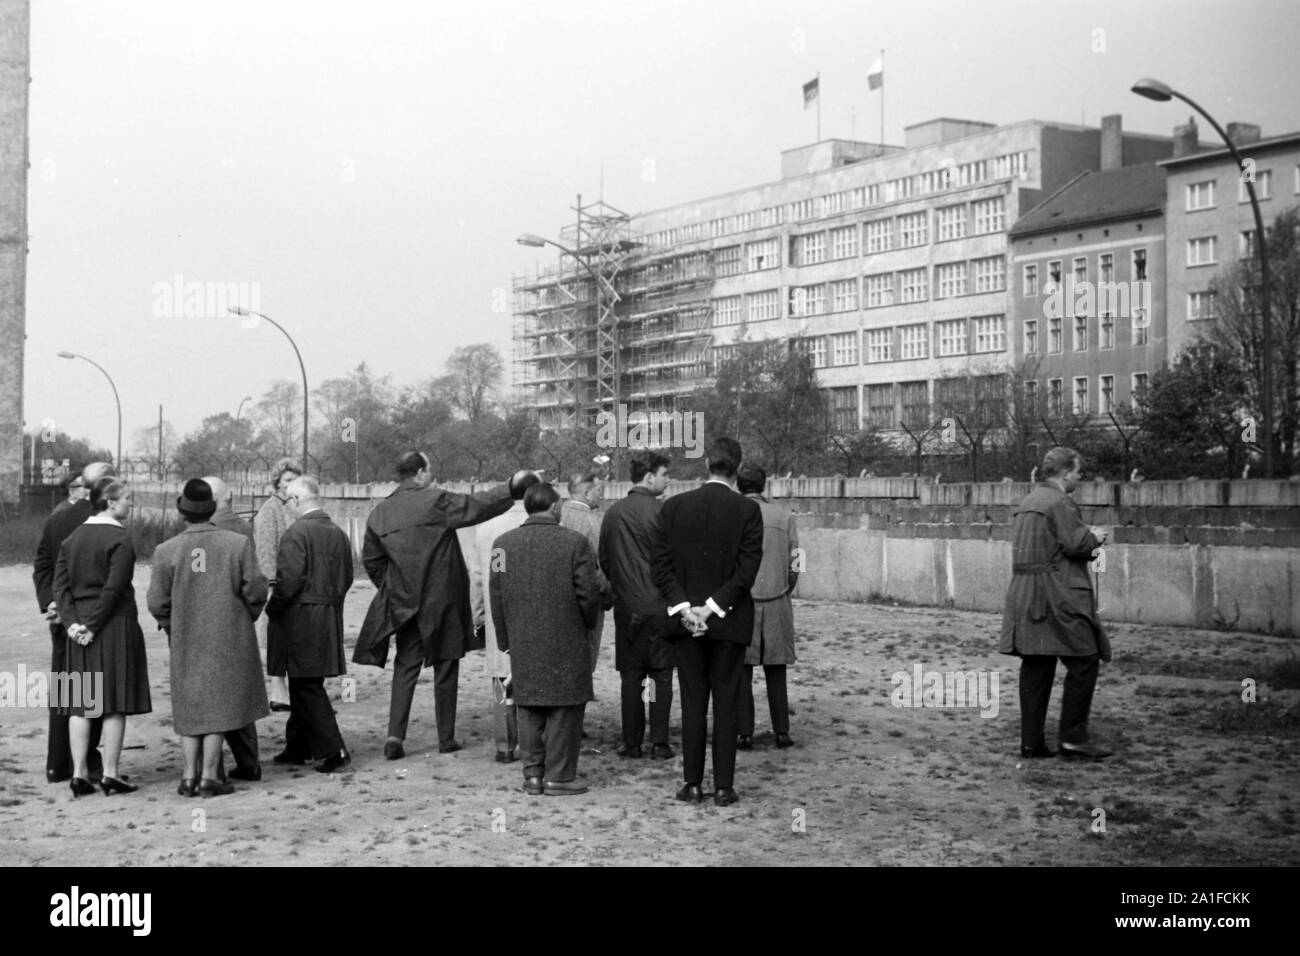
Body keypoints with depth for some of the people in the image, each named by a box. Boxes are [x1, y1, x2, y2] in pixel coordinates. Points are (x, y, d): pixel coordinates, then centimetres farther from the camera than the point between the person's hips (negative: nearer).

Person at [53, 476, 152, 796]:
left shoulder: (71, 539, 10)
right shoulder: (120, 539, -10)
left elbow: (60, 584, 4)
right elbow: (113, 588, -17)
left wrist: (72, 622, -2)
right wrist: (93, 625, -11)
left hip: (80, 628, 6)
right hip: (116, 625, -6)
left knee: (80, 702, 9)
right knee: (115, 703, 0)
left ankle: (79, 773, 8)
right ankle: (110, 775, 1)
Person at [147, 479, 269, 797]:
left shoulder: (166, 551, -7)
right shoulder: (238, 544, -8)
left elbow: (157, 603, -3)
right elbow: (255, 591, -7)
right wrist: (245, 618, 12)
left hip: (186, 641, 1)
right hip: (230, 639, -1)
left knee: (189, 706, 13)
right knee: (220, 703, 5)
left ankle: (190, 776, 12)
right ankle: (209, 776, 4)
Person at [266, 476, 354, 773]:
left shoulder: (297, 533, -15)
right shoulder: (338, 533, 10)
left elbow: (289, 578, -20)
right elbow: (346, 577, 13)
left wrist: (272, 609, -8)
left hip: (300, 619, -8)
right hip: (330, 617, 8)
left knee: (307, 687, -3)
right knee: (305, 685, 18)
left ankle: (333, 751, -7)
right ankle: (297, 747, 27)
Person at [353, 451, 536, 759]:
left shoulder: (379, 513, 3)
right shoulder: (436, 501, -13)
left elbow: (371, 559, 9)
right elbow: (477, 506, -16)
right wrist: (512, 487, -11)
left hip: (404, 603, 4)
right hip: (442, 600, -4)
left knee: (405, 668, 10)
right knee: (446, 669, 7)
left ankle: (395, 735, -3)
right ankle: (446, 739, 12)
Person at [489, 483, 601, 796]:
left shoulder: (504, 543, 2)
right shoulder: (574, 542, -9)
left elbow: (496, 594, 5)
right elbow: (588, 593, -7)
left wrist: (505, 638, 13)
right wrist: (587, 626, 11)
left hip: (523, 644, 4)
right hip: (566, 642, -4)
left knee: (529, 709, 12)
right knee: (564, 709, 4)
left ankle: (532, 774, 15)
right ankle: (559, 776, 5)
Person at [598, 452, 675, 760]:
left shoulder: (613, 512, 4)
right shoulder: (661, 512, -11)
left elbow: (603, 558, 10)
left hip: (626, 606, 4)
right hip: (658, 605, -4)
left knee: (630, 675, 9)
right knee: (661, 674, 3)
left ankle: (631, 743, 11)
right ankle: (659, 743, 3)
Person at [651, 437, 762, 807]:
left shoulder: (673, 507, 0)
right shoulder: (747, 510, -7)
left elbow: (661, 566, -2)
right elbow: (747, 570, -11)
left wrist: (685, 607, -5)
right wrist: (712, 608, -9)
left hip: (686, 618, 2)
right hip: (730, 622, -2)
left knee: (692, 704, 8)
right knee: (726, 705, 4)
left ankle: (693, 784, 10)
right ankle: (723, 787, 6)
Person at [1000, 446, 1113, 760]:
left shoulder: (1025, 504, 19)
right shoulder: (1060, 502, -10)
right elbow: (1075, 543, -18)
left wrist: (1087, 541, 21)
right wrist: (1095, 539, 3)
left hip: (1024, 595, 9)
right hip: (1057, 595, -9)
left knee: (1036, 667, 8)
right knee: (1084, 661, -3)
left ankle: (1031, 741, 8)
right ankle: (1073, 737, -5)